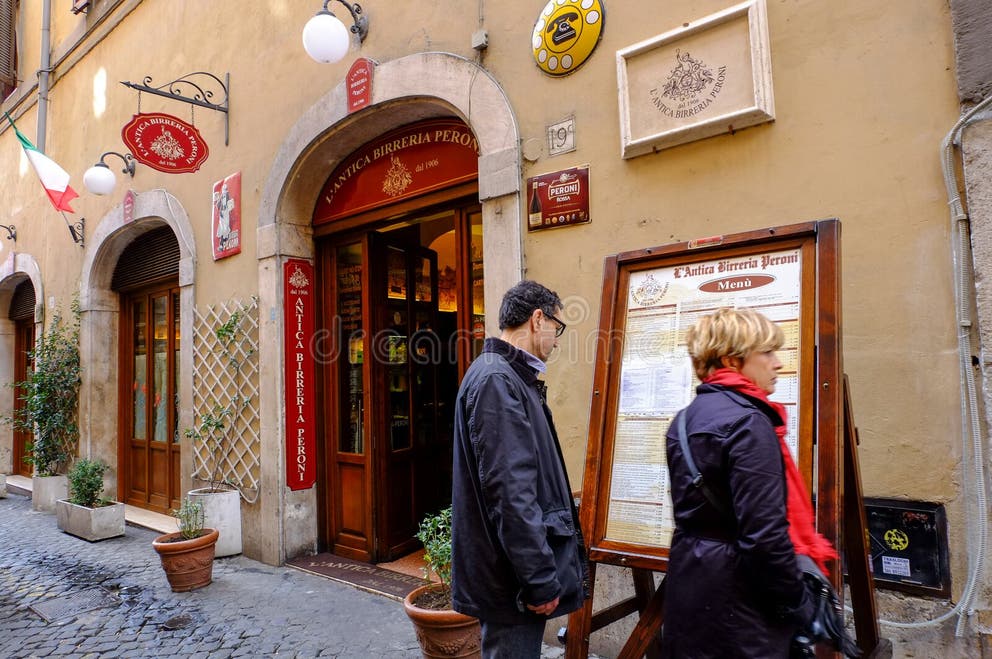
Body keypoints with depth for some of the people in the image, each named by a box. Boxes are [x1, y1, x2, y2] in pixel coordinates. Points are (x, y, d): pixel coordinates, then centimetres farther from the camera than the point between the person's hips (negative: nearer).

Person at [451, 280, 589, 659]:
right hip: (511, 581, -10)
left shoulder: (511, 377, 12)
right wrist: (540, 579, -22)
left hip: (520, 569, 10)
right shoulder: (495, 379, -21)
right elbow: (509, 491, -26)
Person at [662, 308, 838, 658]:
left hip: (688, 580, 8)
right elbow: (764, 533, -23)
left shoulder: (685, 419, 7)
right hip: (737, 593, -8)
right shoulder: (748, 423, -19)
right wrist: (799, 603, -9)